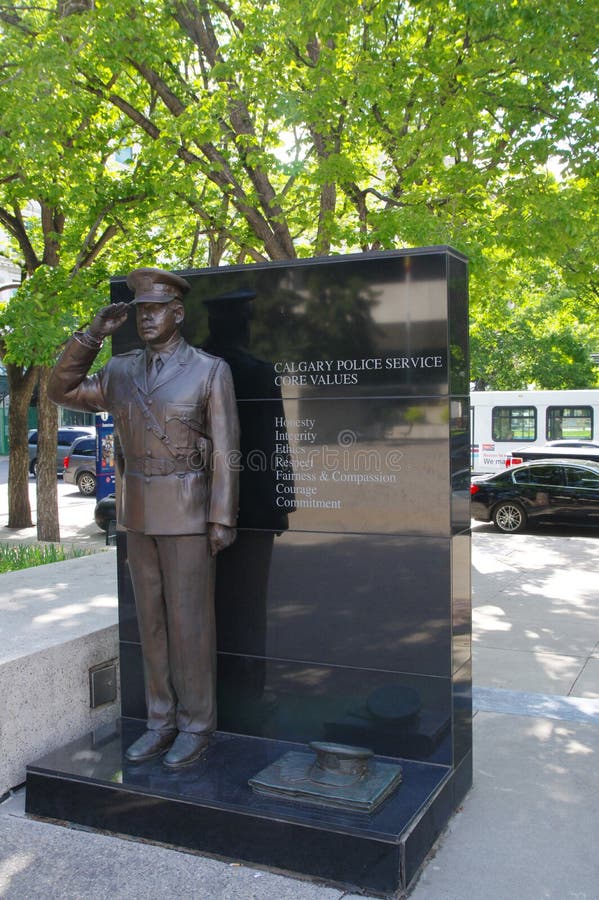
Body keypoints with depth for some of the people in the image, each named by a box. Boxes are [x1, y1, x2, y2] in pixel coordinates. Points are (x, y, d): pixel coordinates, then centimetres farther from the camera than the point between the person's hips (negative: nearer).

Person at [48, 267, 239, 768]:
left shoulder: (210, 370, -6)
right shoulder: (120, 371, 8)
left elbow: (225, 449, -8)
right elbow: (62, 391, 11)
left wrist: (222, 519, -13)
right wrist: (92, 335, 1)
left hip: (188, 514, -5)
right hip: (138, 513, 5)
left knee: (190, 620, 1)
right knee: (152, 620, 11)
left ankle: (196, 726, 16)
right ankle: (162, 722, 24)